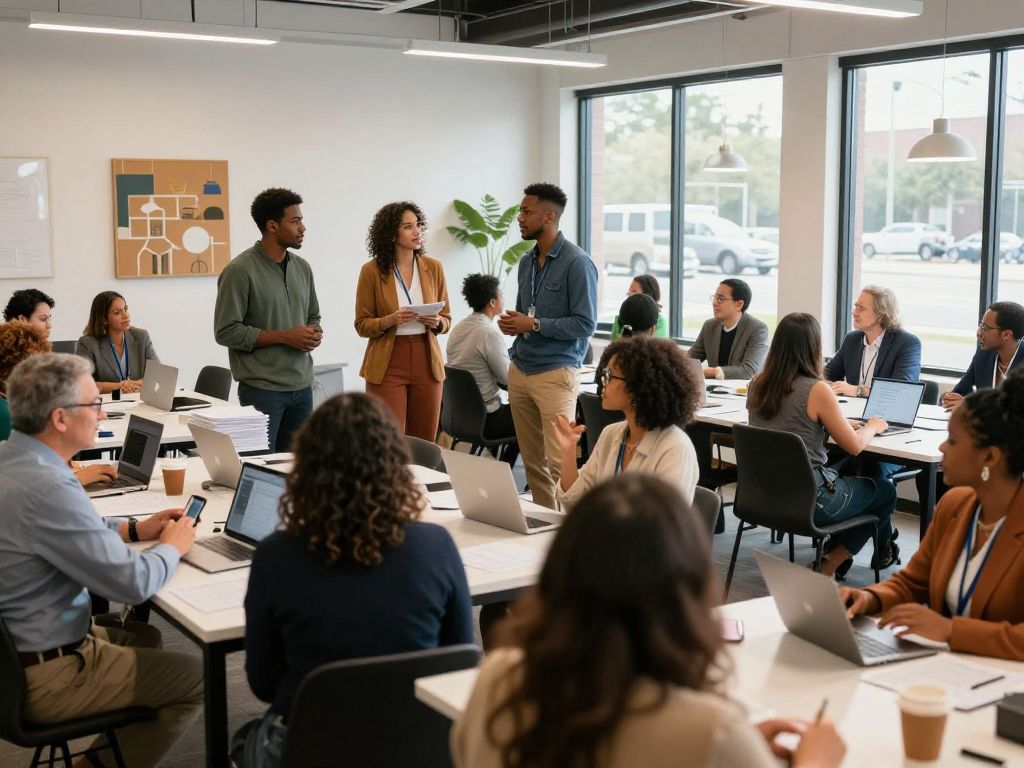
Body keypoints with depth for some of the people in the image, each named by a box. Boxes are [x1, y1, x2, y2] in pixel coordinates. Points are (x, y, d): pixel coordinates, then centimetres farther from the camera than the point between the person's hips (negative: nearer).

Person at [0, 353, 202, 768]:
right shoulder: (46, 487, -30)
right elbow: (132, 583, -24)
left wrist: (134, 528, 11)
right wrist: (172, 547, -5)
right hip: (43, 677, -9)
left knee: (146, 639, 26)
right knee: (196, 676, 5)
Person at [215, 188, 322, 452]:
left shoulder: (302, 267, 11)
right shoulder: (240, 270, -10)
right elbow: (226, 331, -12)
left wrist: (315, 333, -1)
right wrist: (285, 336, -15)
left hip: (302, 387, 6)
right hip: (262, 389, -6)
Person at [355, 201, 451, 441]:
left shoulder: (433, 268, 4)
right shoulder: (372, 271, -4)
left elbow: (446, 319, 11)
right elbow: (362, 325, 0)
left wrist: (436, 322, -11)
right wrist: (389, 321, -19)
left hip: (426, 361, 3)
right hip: (387, 364, -3)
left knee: (425, 443, 6)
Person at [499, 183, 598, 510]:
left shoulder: (577, 262, -11)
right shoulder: (527, 261, 13)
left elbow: (585, 323, -15)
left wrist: (533, 325, -15)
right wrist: (512, 323, 1)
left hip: (556, 372, -7)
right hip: (520, 369, 7)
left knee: (557, 461, -8)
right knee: (532, 459, 10)